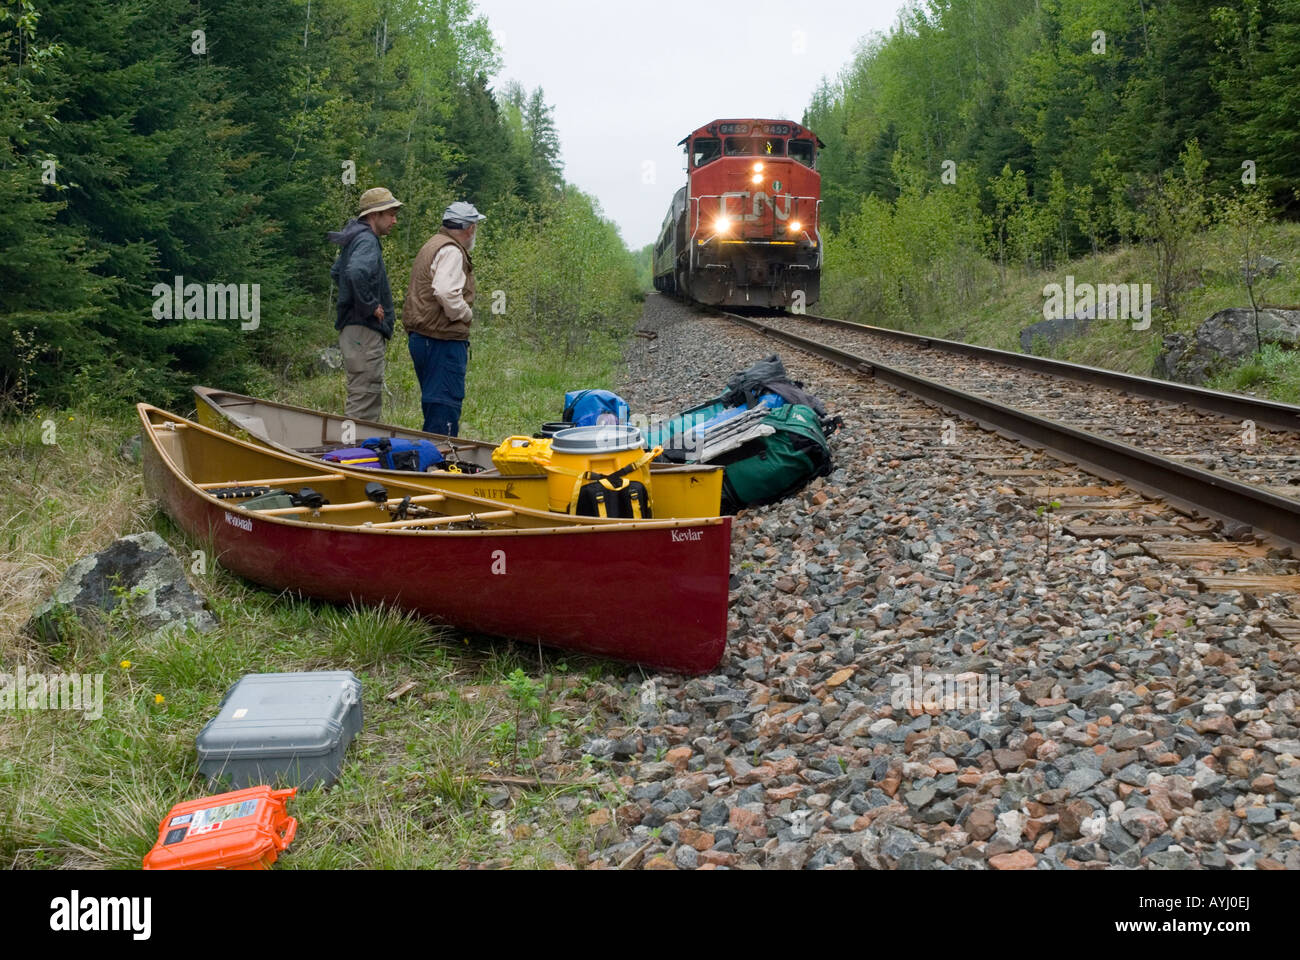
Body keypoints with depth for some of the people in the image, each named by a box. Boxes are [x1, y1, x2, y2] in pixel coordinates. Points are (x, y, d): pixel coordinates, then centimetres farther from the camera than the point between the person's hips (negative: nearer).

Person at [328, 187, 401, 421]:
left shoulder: (355, 238, 17)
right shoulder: (366, 240, -15)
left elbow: (336, 272, 33)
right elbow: (357, 272, -35)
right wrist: (369, 305, -22)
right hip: (364, 331, -11)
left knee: (371, 402, 15)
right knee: (364, 404, -10)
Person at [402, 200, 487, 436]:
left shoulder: (432, 245, 20)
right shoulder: (451, 251, -13)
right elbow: (446, 293, -26)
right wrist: (467, 315, -11)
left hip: (420, 337, 11)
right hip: (442, 340, -11)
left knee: (433, 401, 17)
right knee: (445, 402, -8)